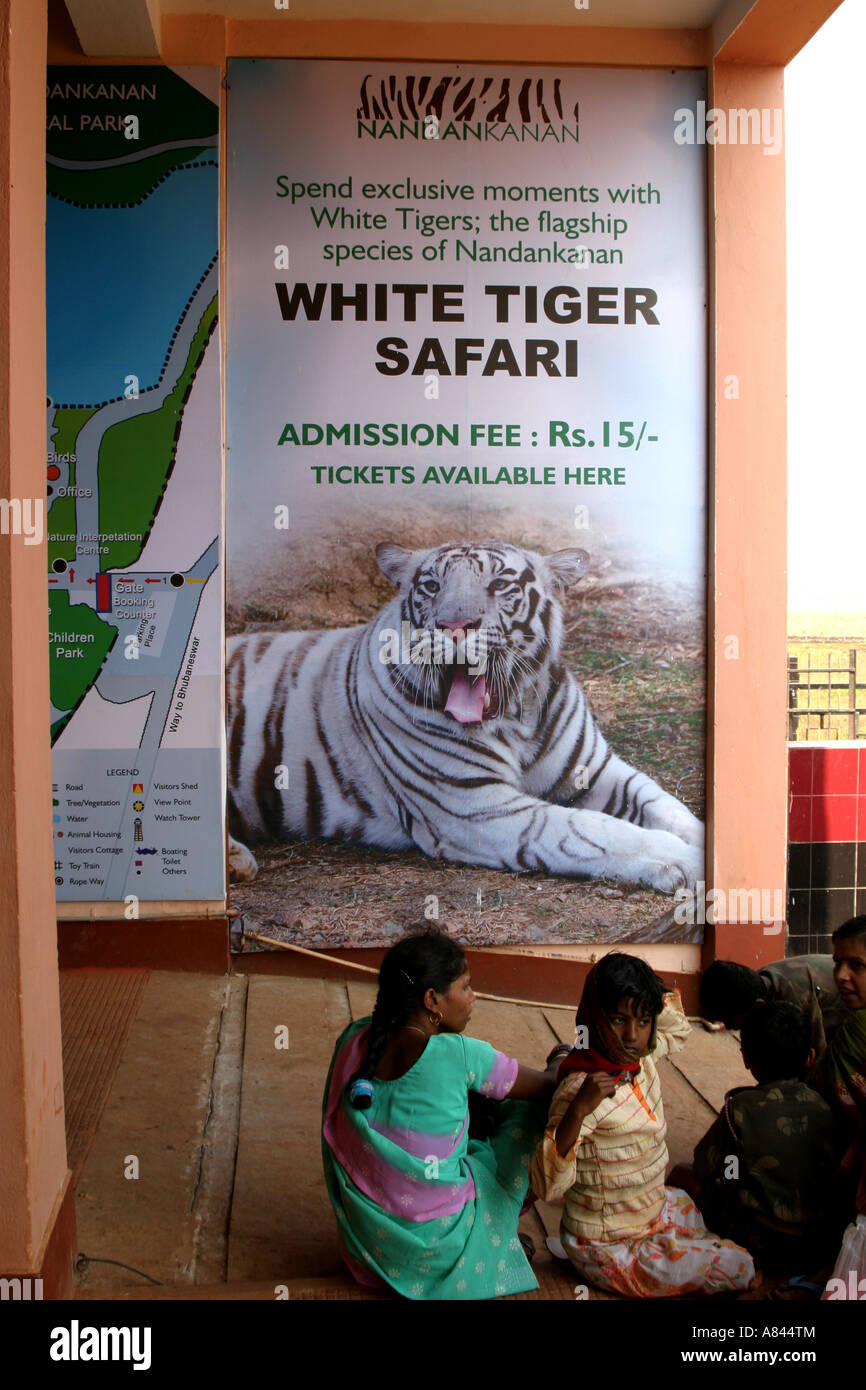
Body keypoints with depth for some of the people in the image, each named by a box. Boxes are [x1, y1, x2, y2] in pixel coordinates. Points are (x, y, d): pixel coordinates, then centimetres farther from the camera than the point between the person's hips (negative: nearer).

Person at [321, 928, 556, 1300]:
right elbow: (546, 1086, -8)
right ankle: (510, 1222, 29)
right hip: (434, 1244, -5)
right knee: (525, 1105, 8)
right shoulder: (459, 1055, -22)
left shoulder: (354, 1038, -7)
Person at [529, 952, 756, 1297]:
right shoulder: (580, 1087, -32)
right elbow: (546, 1185, -39)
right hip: (610, 1248, -9)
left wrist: (654, 992, -2)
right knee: (742, 1268, -3)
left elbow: (677, 1030, 16)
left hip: (653, 1210, 9)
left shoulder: (641, 1058, -8)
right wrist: (578, 1111, -52)